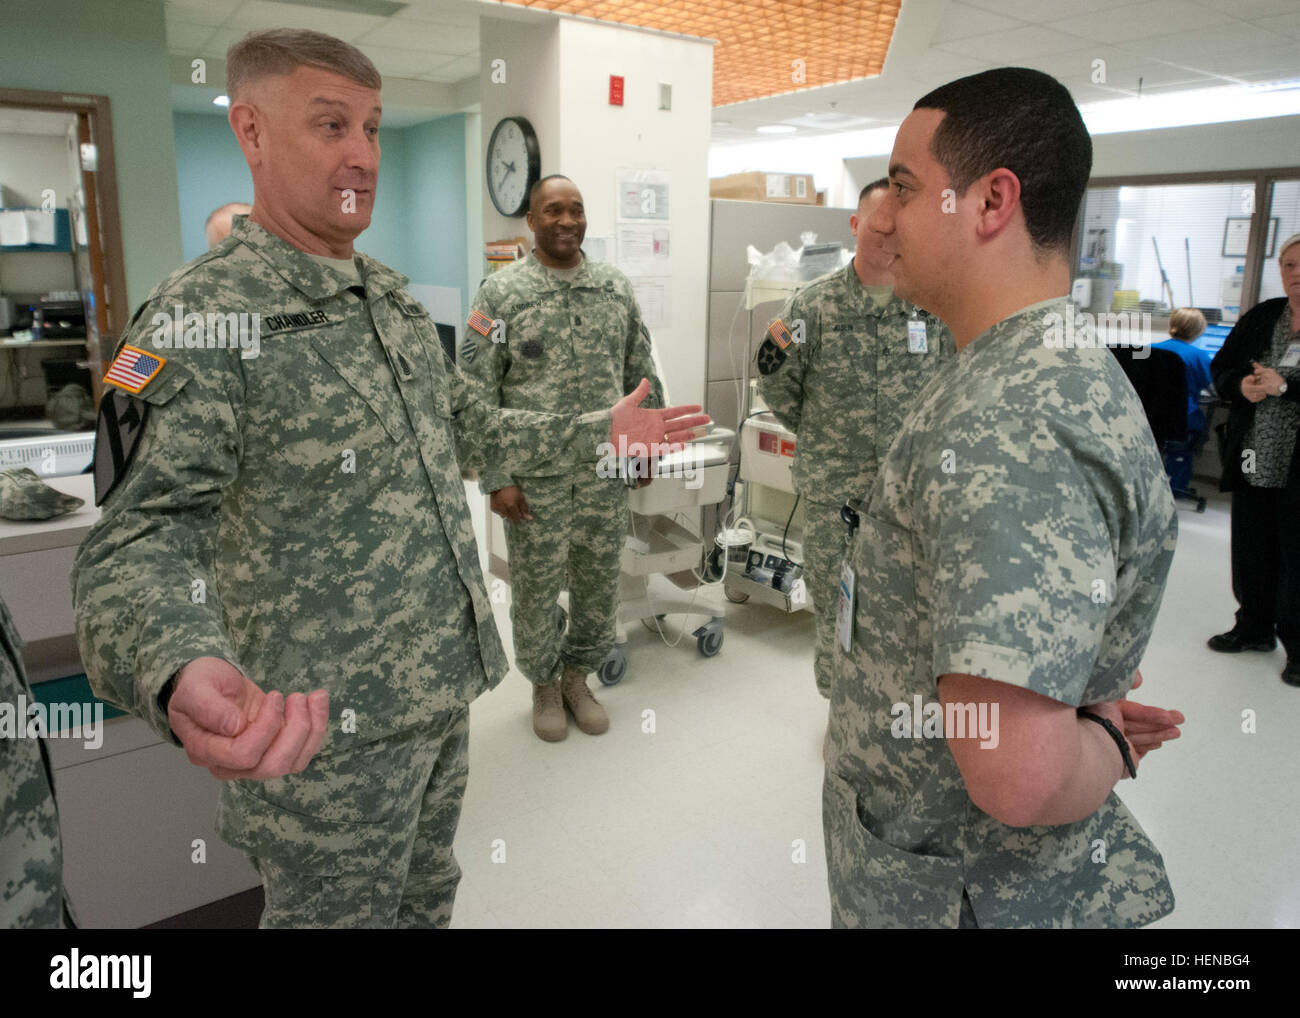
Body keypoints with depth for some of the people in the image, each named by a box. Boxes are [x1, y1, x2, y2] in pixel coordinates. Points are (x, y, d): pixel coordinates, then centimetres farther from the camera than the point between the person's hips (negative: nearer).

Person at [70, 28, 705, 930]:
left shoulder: (394, 299, 9)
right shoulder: (199, 315, -17)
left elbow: (468, 428, 20)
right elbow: (142, 534, -24)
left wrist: (600, 432, 13)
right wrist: (182, 675, -45)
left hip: (445, 688, 7)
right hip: (315, 727, -7)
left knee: (427, 898, 26)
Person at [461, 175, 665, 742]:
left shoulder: (617, 288, 6)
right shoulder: (501, 293, -5)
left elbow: (642, 374, 14)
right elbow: (478, 394, -7)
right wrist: (496, 478, -11)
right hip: (535, 476, -3)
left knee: (599, 584, 11)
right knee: (536, 588, 8)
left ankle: (577, 676, 34)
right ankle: (543, 684, 31)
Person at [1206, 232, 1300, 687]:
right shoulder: (1260, 317, 8)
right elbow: (1220, 367, 12)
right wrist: (1240, 385, -7)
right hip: (1252, 463, 5)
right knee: (1251, 552, 15)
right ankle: (1255, 627, 32)